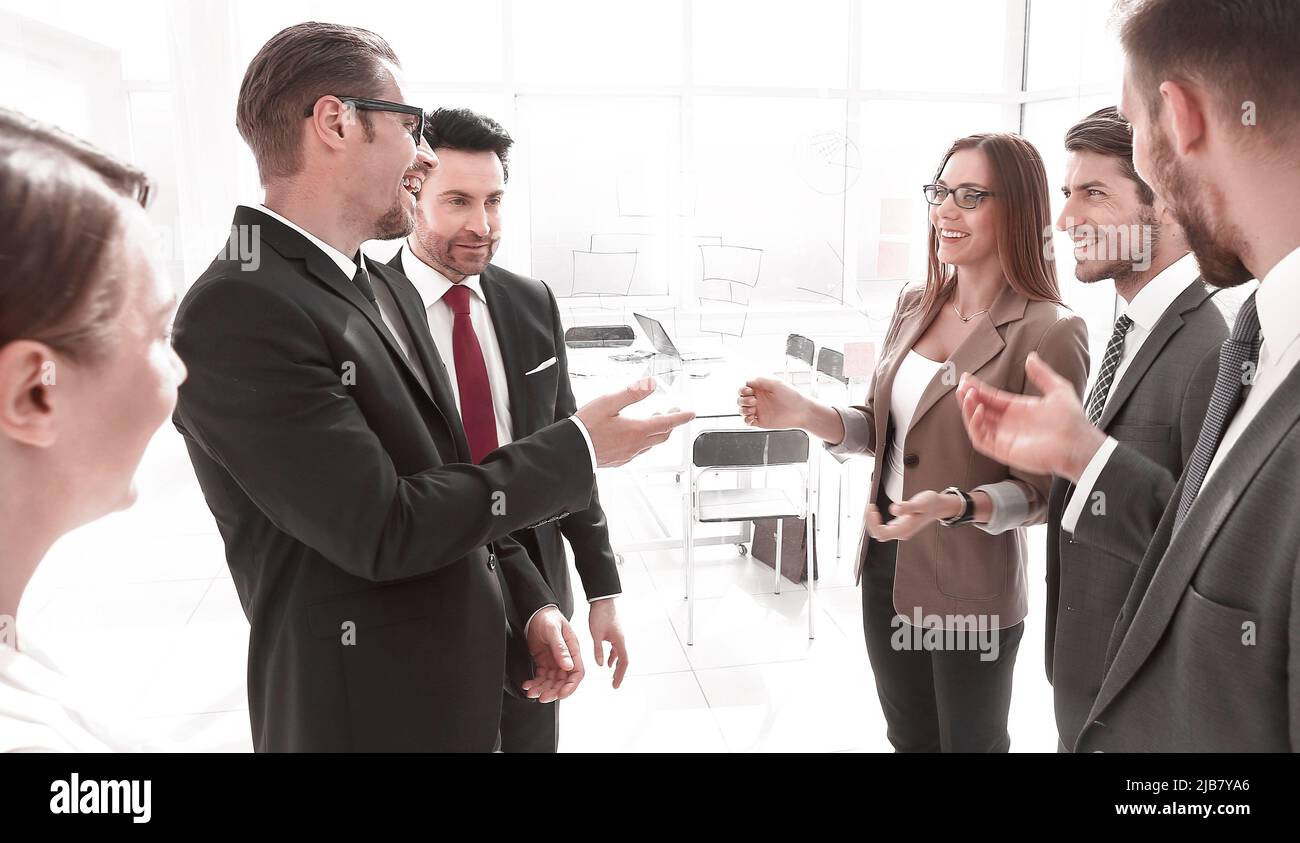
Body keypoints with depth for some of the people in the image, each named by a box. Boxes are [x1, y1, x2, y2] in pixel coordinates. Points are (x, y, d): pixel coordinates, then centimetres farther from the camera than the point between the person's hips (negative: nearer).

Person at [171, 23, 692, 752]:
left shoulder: (388, 288, 6)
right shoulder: (238, 313, -22)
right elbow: (384, 527, -24)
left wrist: (528, 601, 3)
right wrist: (578, 448, -16)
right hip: (370, 707, -8)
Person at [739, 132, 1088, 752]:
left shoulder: (1049, 333, -18)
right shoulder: (914, 306, 2)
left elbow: (1045, 488, -14)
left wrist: (956, 506, -31)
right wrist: (805, 414, -10)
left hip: (970, 591, -6)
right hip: (887, 564, 6)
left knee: (969, 743, 19)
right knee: (908, 739, 25)